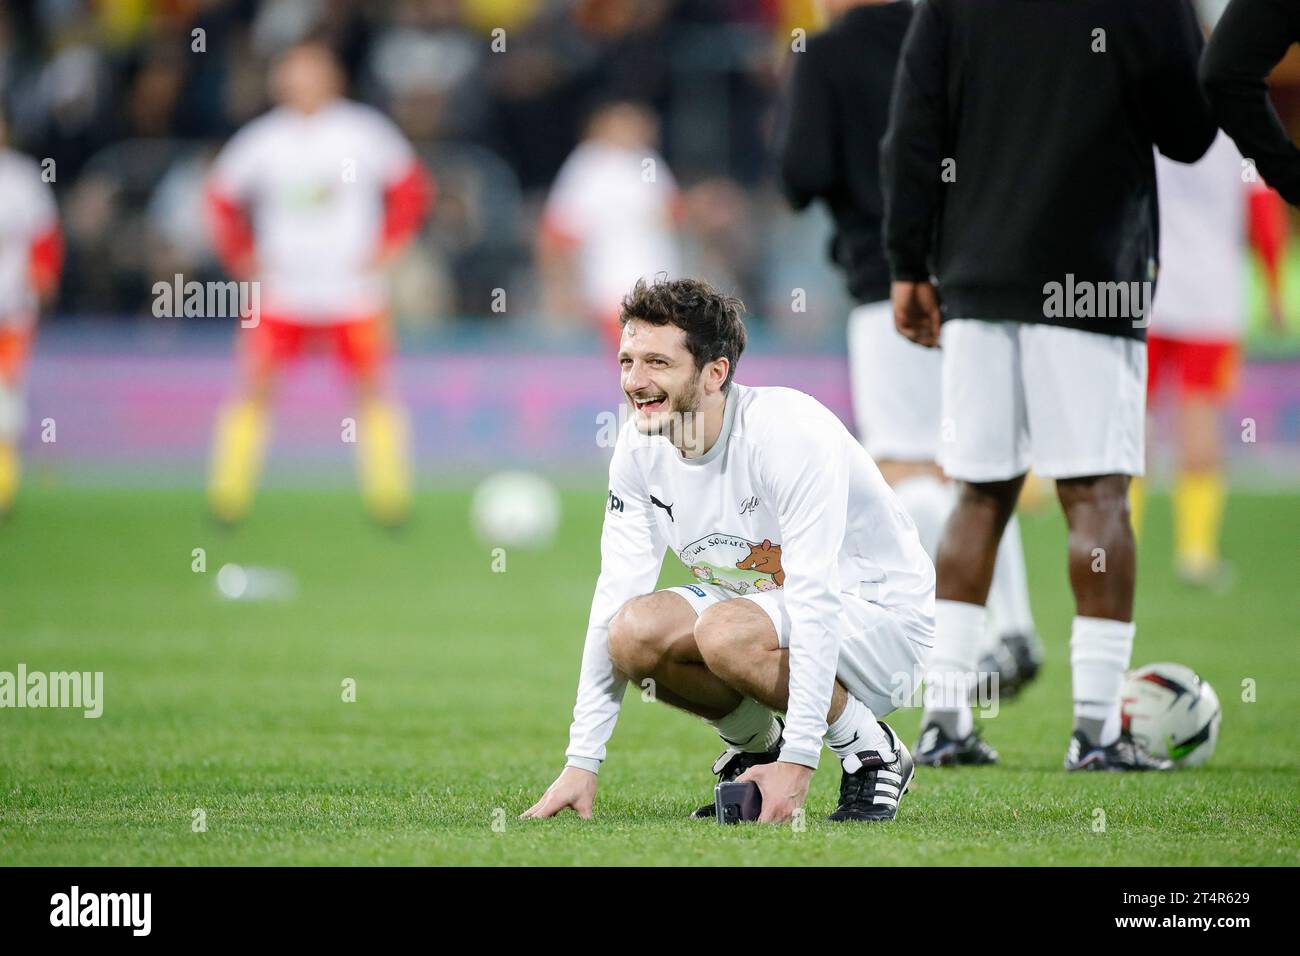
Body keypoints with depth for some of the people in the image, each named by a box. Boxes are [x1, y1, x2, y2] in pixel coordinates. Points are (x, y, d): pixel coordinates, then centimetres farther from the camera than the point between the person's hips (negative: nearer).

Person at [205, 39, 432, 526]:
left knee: (373, 389, -1)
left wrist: (386, 247, -2)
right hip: (280, 293, 0)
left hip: (353, 288, 0)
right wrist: (245, 259, 2)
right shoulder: (262, 140, 0)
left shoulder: (363, 131, -3)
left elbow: (412, 187, 6)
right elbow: (222, 200, 10)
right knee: (254, 389, -5)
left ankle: (389, 492, 8)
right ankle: (229, 491, 3)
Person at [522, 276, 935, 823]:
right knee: (634, 630, -22)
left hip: (882, 617, -6)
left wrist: (799, 759, -36)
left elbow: (816, 598, -31)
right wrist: (581, 762, -12)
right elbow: (617, 593, -6)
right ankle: (755, 744, 6)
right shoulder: (640, 445, -7)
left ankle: (872, 754, -11)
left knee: (725, 631, -35)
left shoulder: (787, 431, -28)